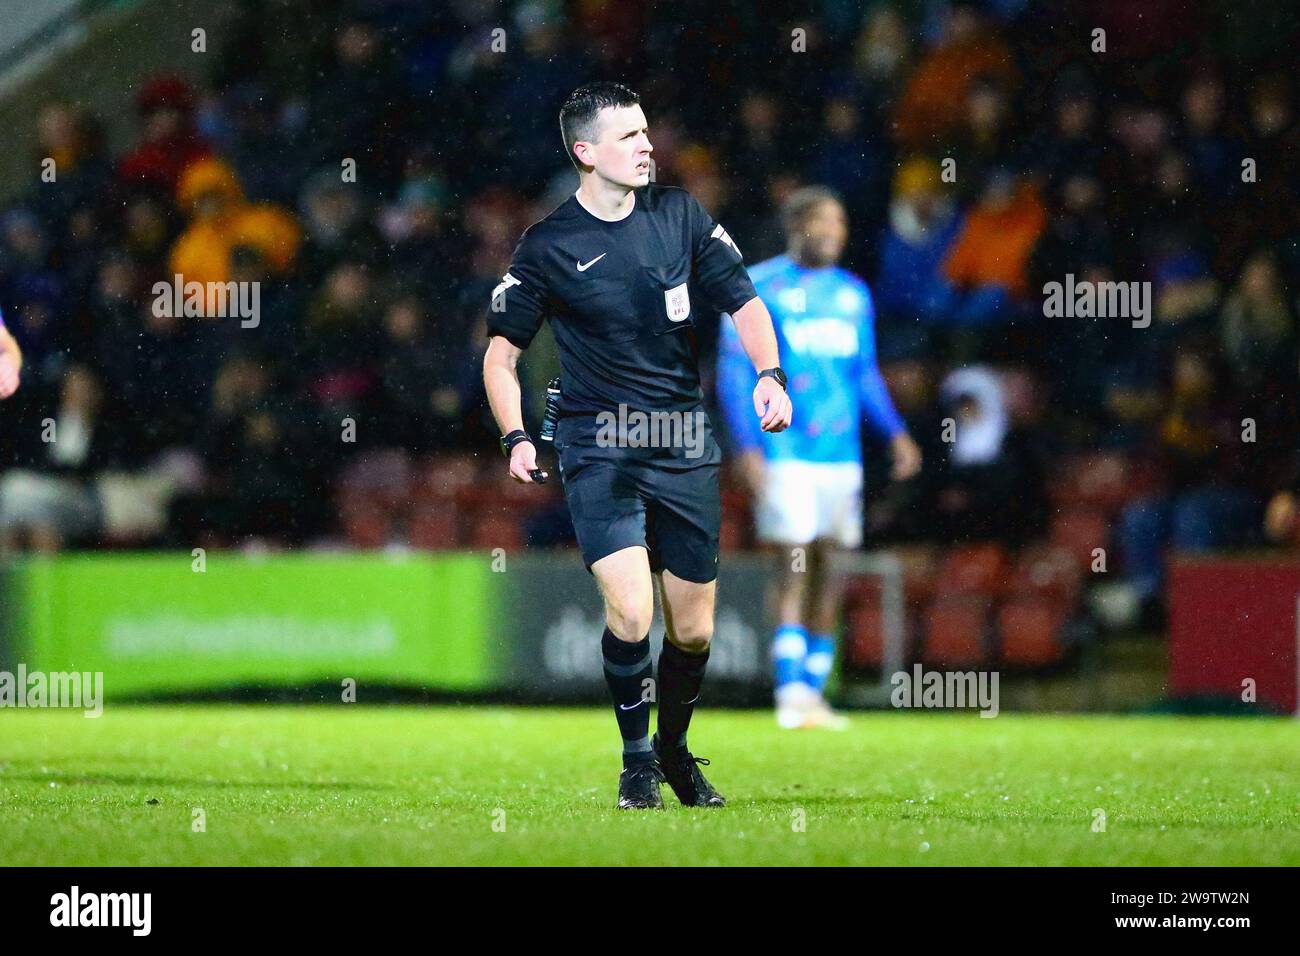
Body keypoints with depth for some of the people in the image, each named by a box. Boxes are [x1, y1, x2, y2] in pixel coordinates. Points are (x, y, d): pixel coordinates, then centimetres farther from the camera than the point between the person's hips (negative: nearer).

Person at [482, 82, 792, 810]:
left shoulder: (681, 215, 4)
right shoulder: (548, 248, -3)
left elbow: (744, 302, 5)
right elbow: (502, 352, 4)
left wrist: (770, 373, -13)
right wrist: (516, 437, -10)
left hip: (686, 446, 3)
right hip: (597, 449, -3)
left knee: (693, 631, 6)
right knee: (631, 612, -20)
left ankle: (675, 749, 32)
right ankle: (637, 760, 1)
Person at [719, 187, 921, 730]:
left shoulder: (852, 294, 14)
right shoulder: (759, 288, -3)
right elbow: (734, 370, -5)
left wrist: (895, 432, 9)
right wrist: (748, 446, -14)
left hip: (842, 454, 6)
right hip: (784, 454, -6)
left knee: (828, 570, 5)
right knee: (795, 565, -14)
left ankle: (813, 694, 12)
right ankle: (791, 692, -15)